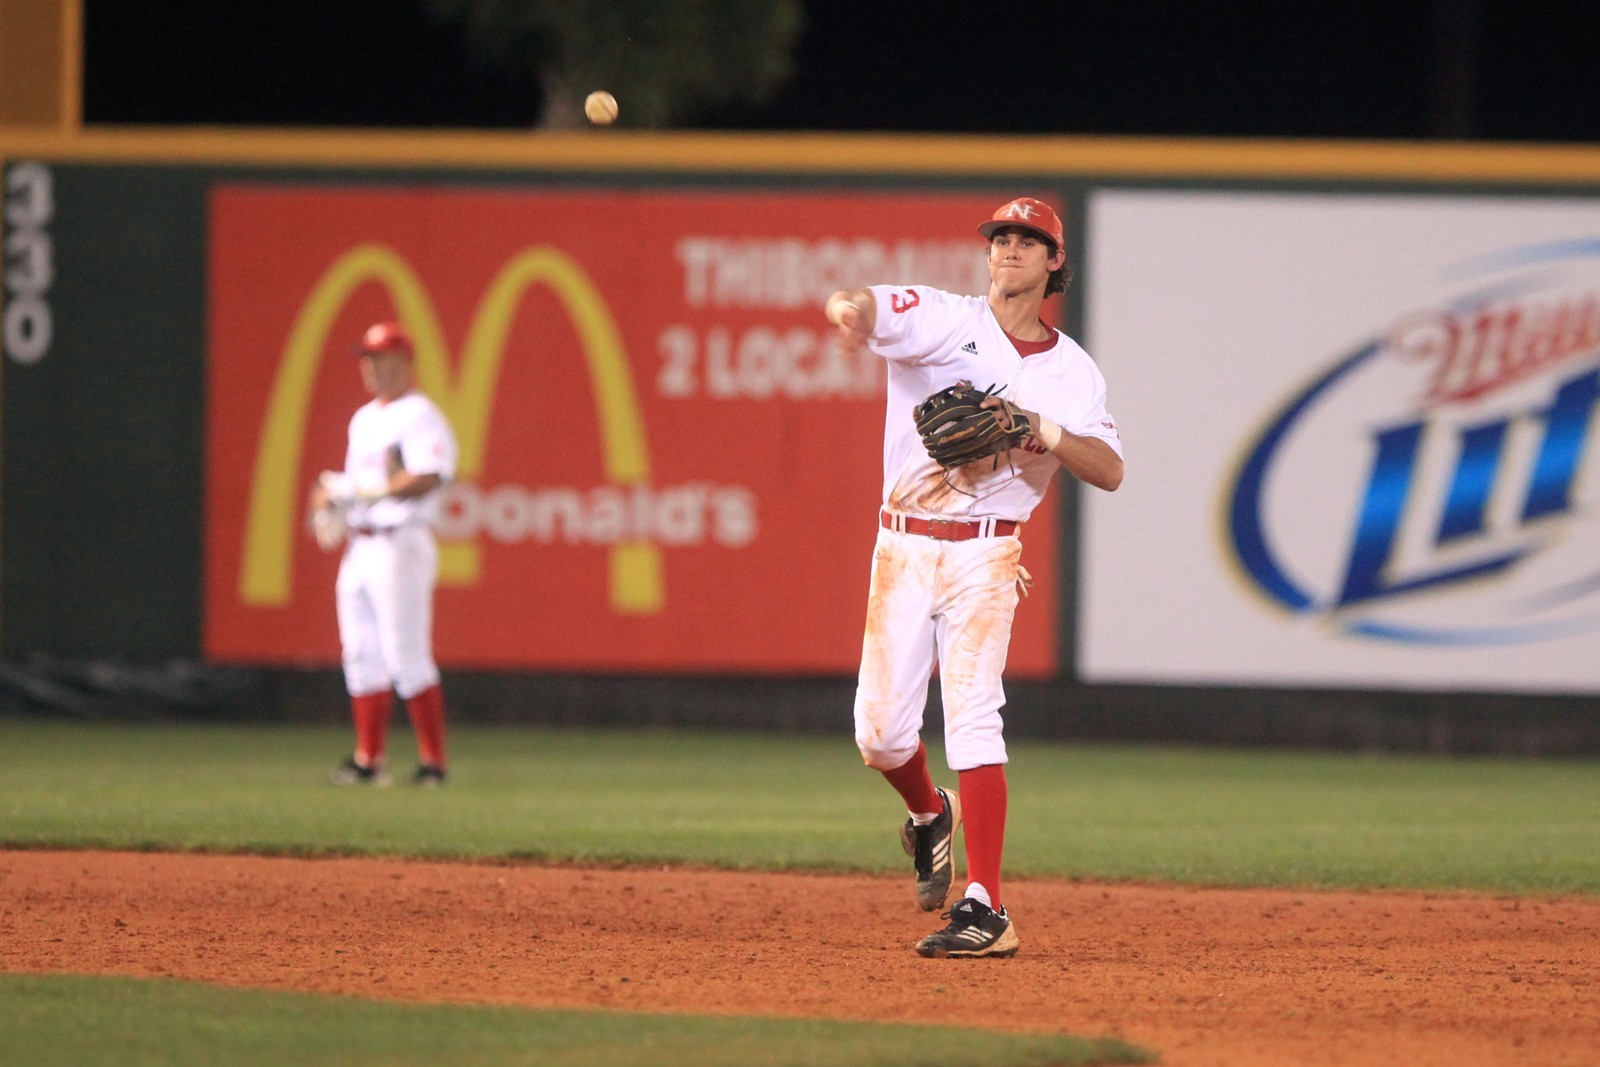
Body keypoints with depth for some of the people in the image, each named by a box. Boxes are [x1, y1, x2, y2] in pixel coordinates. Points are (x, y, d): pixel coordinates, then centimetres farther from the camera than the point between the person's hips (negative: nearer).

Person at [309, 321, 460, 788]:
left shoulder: (420, 416, -8)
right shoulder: (364, 419, 20)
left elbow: (428, 478, -20)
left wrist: (373, 493, -28)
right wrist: (332, 493, 4)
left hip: (401, 545, -9)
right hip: (358, 547, 9)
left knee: (407, 657, -11)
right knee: (361, 656, 8)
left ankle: (433, 761, -8)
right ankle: (368, 759, 12)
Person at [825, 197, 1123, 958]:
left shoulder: (1072, 371, 7)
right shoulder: (943, 319, 1)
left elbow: (1110, 471, -1)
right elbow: (864, 306, -20)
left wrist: (1041, 429, -18)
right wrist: (850, 310, -46)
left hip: (985, 553, -1)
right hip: (903, 547, 1)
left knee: (971, 716, -16)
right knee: (880, 731, 1)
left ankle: (985, 909, -19)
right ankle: (930, 816, 37)